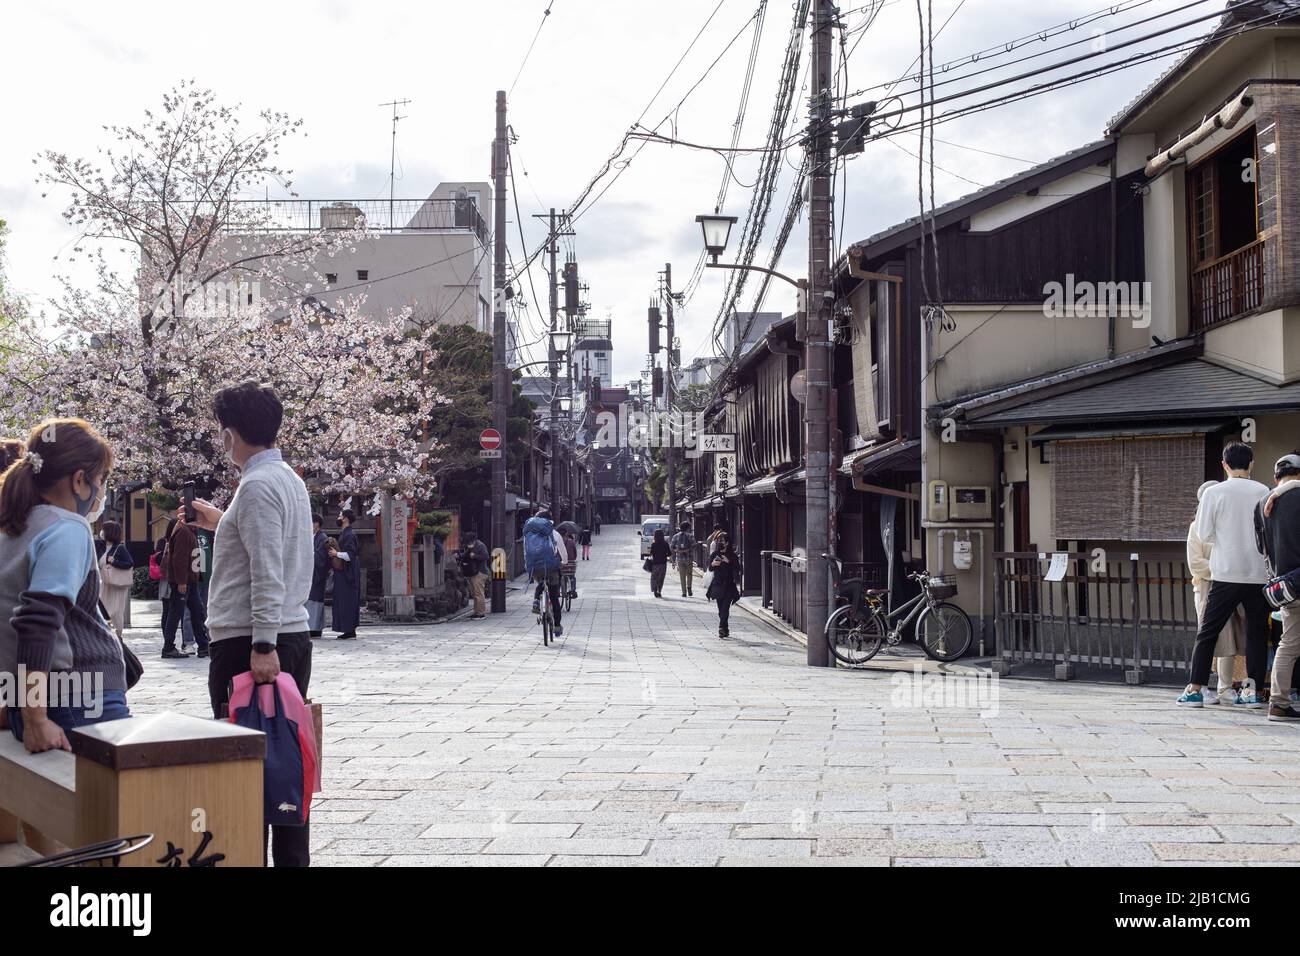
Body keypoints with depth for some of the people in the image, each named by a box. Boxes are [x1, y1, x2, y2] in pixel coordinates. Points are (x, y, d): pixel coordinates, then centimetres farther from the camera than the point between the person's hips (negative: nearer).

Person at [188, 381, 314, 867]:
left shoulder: (258, 486, -14)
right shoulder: (289, 479, 15)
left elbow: (268, 573, -21)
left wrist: (262, 646, -24)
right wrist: (225, 524, 32)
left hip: (251, 643, -10)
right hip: (293, 635, 10)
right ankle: (292, 858, 17)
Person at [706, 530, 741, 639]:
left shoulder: (732, 555, -2)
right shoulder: (714, 554, 4)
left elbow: (737, 569, -7)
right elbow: (710, 568, 3)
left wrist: (729, 562, -21)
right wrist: (713, 564, -19)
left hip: (729, 585, -3)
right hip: (717, 584, 3)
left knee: (725, 608, -14)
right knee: (721, 609, 5)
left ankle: (722, 628, -19)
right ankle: (725, 630, 14)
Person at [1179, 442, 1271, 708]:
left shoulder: (1213, 493, -3)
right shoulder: (1263, 492, 0)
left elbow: (1204, 535, -1)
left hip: (1226, 573, -1)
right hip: (1259, 573, 1)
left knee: (1208, 632, 5)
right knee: (1257, 633, 9)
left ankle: (1195, 689, 3)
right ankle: (1254, 689, 5)